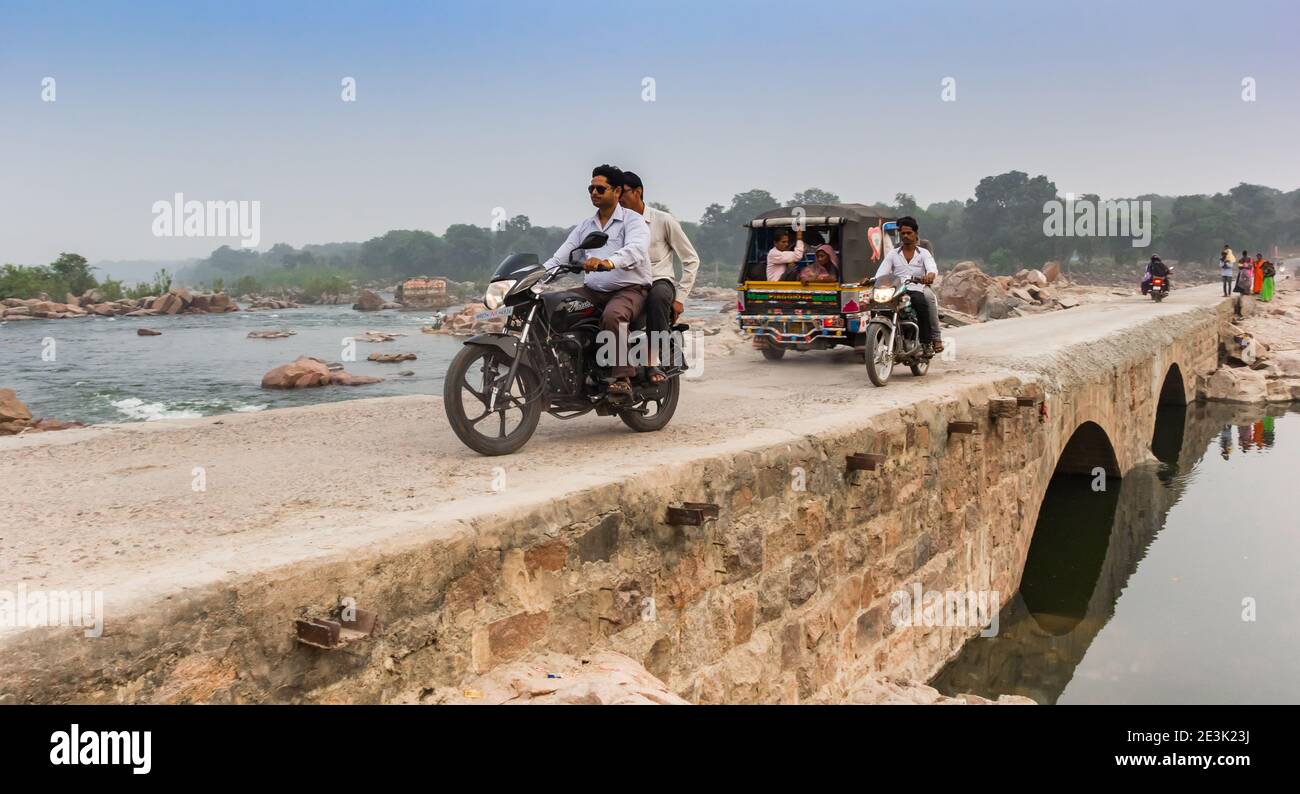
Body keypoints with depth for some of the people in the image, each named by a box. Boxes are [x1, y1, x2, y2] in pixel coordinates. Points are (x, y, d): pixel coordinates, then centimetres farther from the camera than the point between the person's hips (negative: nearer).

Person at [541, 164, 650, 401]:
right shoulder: (585, 225, 18)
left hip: (629, 290, -6)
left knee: (612, 316, -38)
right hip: (592, 291, 7)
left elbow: (636, 250, -25)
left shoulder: (633, 220, -2)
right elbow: (561, 257, 11)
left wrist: (608, 262, -45)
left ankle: (622, 378, -38)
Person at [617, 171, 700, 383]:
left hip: (660, 281, -3)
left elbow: (691, 259, 4)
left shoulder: (663, 220, 1)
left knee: (657, 296, -41)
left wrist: (680, 298, -4)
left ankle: (653, 361, -38)